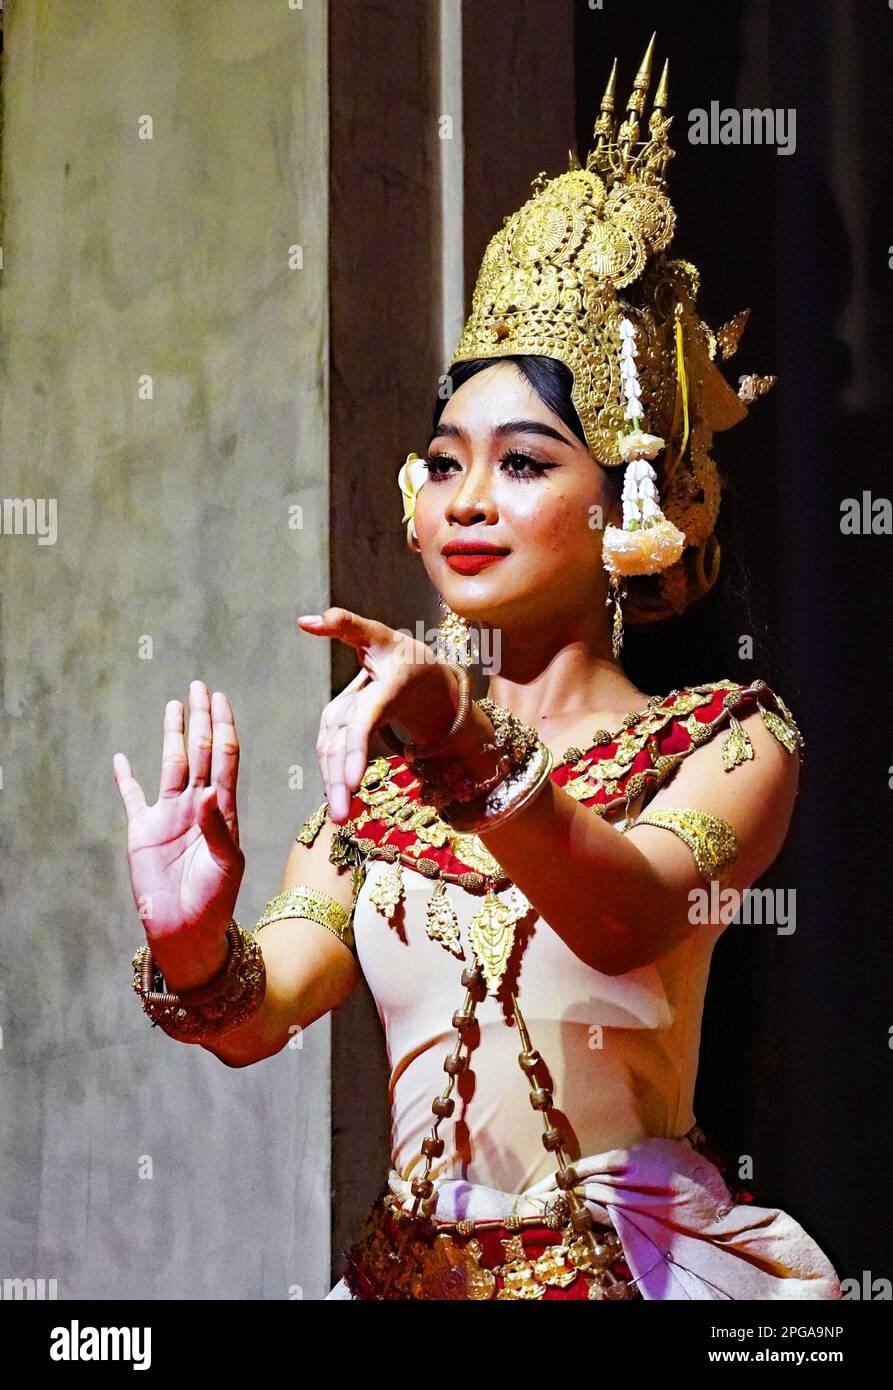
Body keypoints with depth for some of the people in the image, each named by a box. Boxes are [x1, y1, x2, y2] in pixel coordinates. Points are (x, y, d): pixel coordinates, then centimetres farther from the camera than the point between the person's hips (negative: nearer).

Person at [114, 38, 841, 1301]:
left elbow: (632, 921, -21)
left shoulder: (727, 741, -2)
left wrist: (475, 752, -36)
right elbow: (262, 1011, -2)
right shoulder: (382, 761, 9)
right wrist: (195, 953, -23)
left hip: (636, 1265, -2)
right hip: (412, 1266, 3)